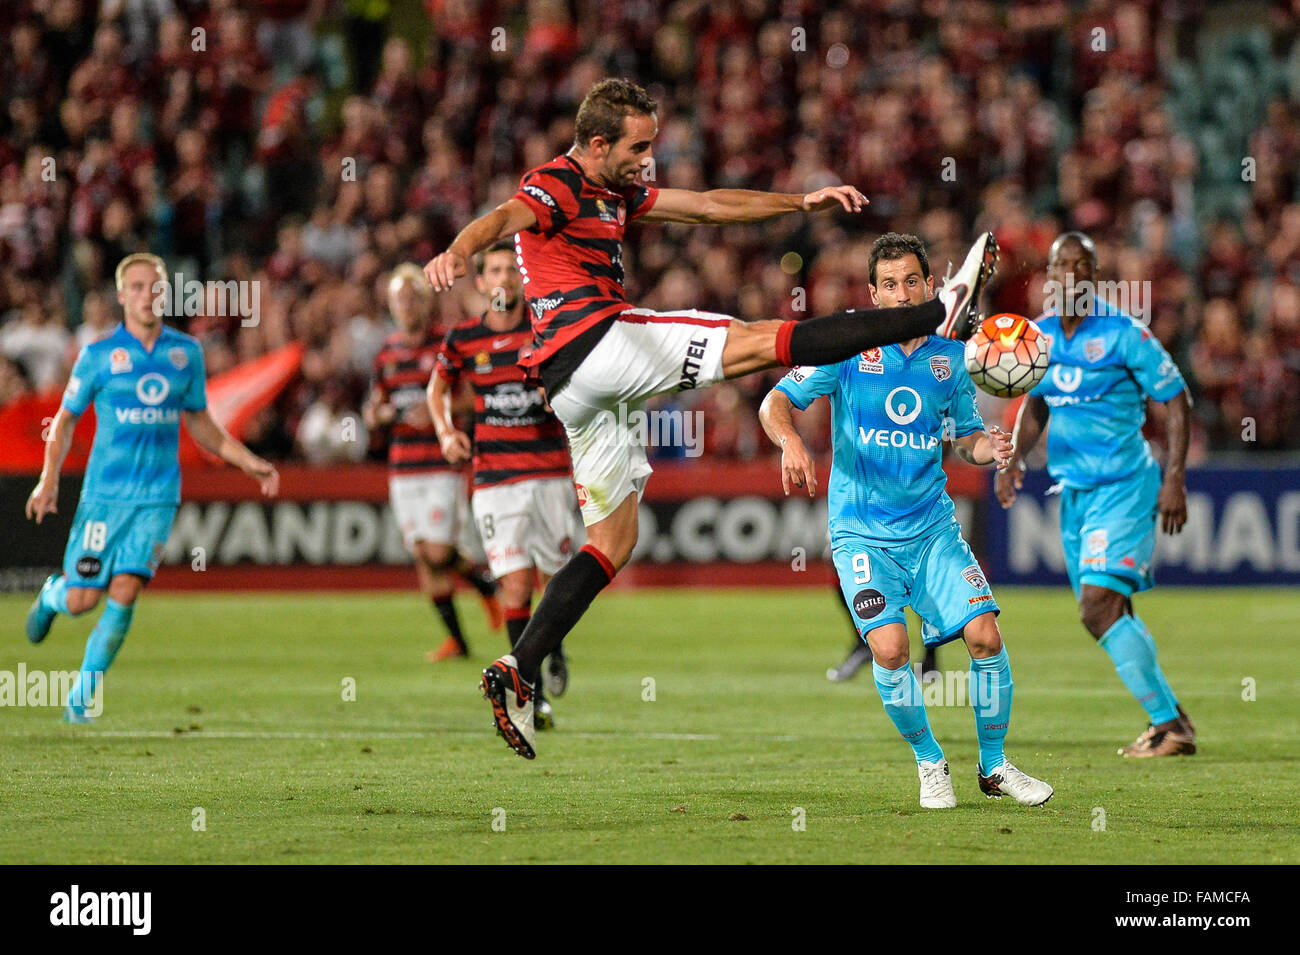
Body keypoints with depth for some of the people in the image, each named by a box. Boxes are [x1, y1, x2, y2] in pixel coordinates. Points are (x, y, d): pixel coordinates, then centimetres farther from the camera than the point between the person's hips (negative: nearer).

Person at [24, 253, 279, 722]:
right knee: (81, 599, -4)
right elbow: (66, 419, 6)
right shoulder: (99, 355, -2)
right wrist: (49, 480, -6)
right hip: (105, 492, -2)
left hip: (157, 495, 2)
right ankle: (52, 595, 34)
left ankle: (83, 694, 0)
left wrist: (249, 462, 12)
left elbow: (198, 420, 19)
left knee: (125, 591, -13)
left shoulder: (186, 352, 7)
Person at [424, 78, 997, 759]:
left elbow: (709, 207, 27)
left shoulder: (615, 192, 24)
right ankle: (942, 314, -10)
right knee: (760, 342, -10)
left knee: (612, 541, 10)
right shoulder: (553, 188, -5)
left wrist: (803, 201, 21)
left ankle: (517, 673, 1)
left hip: (577, 389, 10)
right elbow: (504, 217, -26)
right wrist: (460, 250, -49)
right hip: (592, 339, -10)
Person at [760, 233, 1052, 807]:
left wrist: (989, 448, -7)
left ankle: (994, 765, 10)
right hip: (863, 532, -3)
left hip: (932, 524, 3)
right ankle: (929, 761, 4)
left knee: (985, 635, -12)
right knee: (889, 647, -22)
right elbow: (776, 403, -7)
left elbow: (966, 437, 16)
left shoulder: (950, 359, 6)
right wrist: (791, 442, -28)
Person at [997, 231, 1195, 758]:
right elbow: (1035, 402, 22)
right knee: (1109, 613, 8)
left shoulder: (1124, 334, -12)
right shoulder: (1039, 335, 7)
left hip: (1124, 486, -7)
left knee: (1099, 605, -18)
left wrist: (1174, 478, -13)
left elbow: (1176, 399, -7)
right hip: (1074, 489, 7)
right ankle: (1169, 717, 21)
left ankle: (1169, 724, -10)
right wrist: (1015, 457, 5)